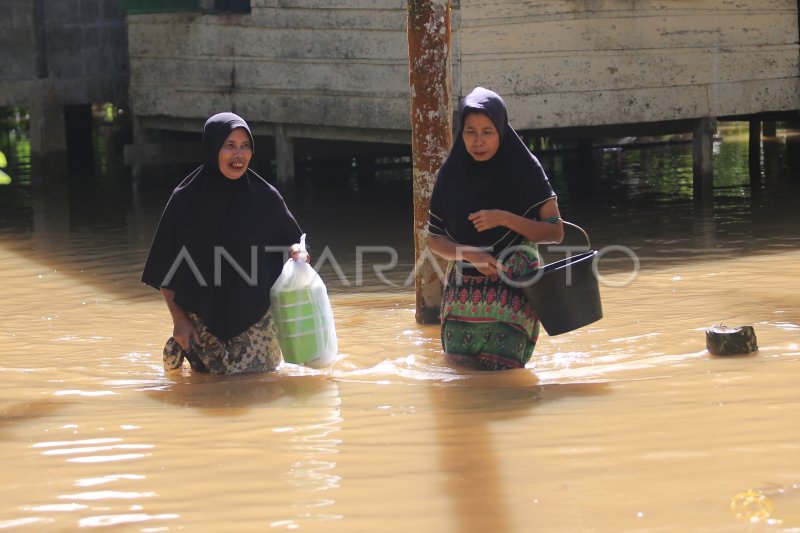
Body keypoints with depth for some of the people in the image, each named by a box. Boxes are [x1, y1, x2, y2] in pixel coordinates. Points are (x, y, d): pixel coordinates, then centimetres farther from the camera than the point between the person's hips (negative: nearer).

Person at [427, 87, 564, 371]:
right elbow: (434, 239, 4)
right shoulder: (452, 174, -1)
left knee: (500, 365, -8)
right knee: (459, 360, 4)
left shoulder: (525, 170, -9)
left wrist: (504, 219, -20)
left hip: (513, 289, -3)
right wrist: (471, 255, -15)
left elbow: (555, 232, -7)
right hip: (464, 290, 3)